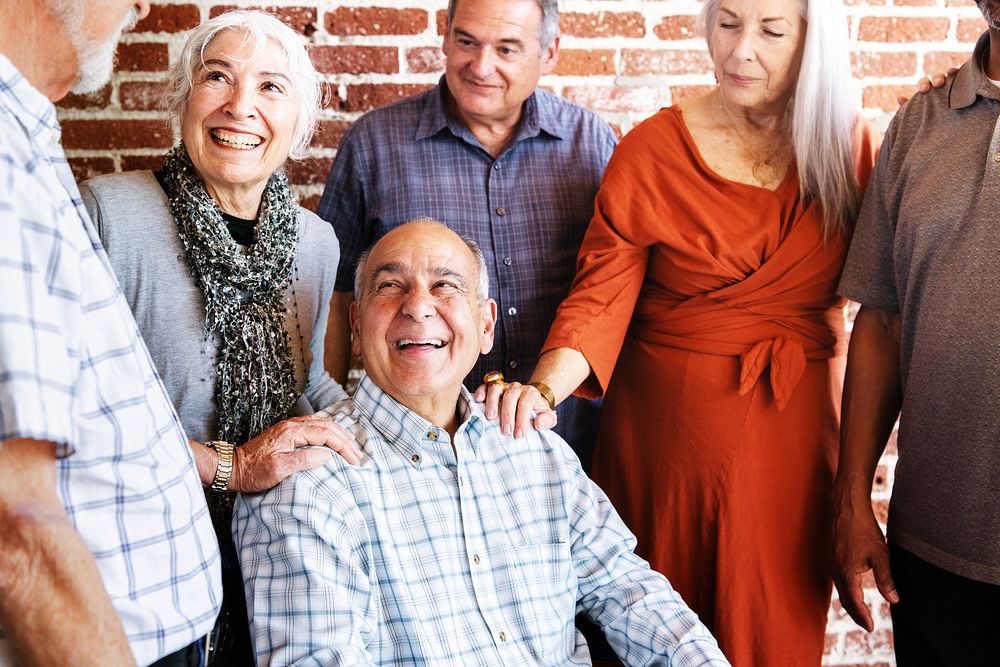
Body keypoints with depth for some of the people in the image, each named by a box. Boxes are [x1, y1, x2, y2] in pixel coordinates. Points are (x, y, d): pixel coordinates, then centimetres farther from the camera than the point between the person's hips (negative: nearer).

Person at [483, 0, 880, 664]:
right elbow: (600, 298, -11)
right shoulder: (652, 150, -5)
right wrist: (542, 390, -28)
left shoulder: (849, 147, 2)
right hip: (668, 428, -1)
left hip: (796, 434, 2)